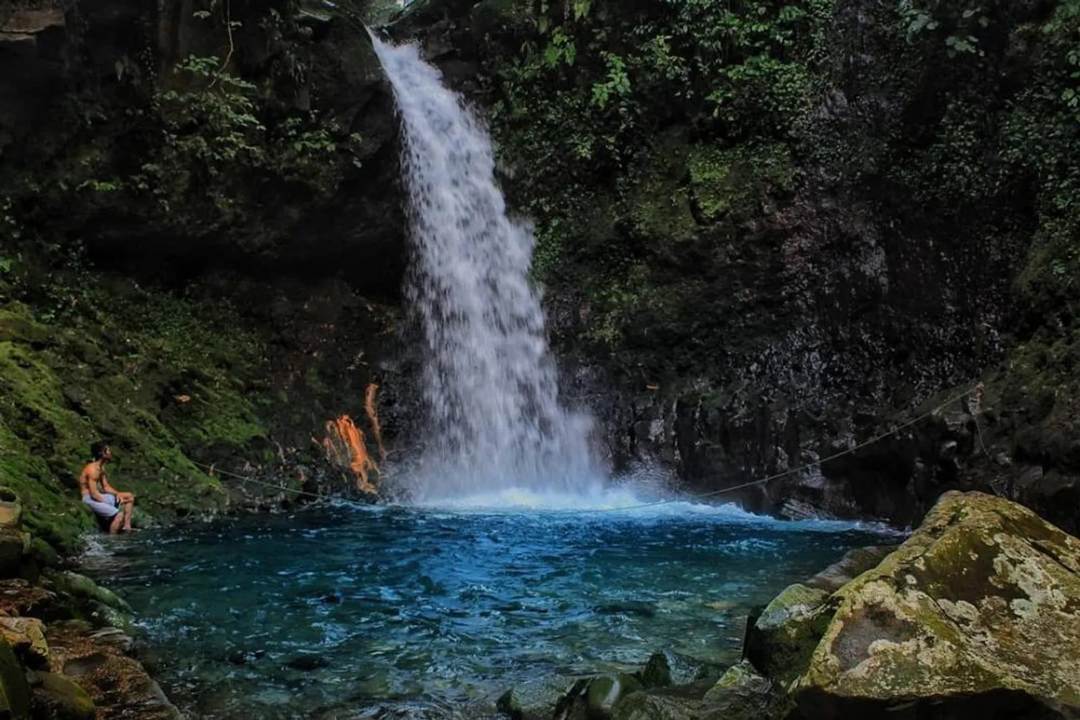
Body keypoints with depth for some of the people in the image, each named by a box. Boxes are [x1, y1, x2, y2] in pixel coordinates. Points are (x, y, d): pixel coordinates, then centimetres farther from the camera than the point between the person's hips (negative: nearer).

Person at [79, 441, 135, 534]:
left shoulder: (101, 467, 9)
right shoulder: (93, 469, -21)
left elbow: (105, 486, 15)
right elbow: (94, 494, -23)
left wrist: (117, 494, -2)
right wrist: (109, 503, -15)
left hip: (98, 496, 10)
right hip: (90, 499, -10)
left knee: (130, 496, 10)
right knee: (119, 515, -26)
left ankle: (127, 526, 4)